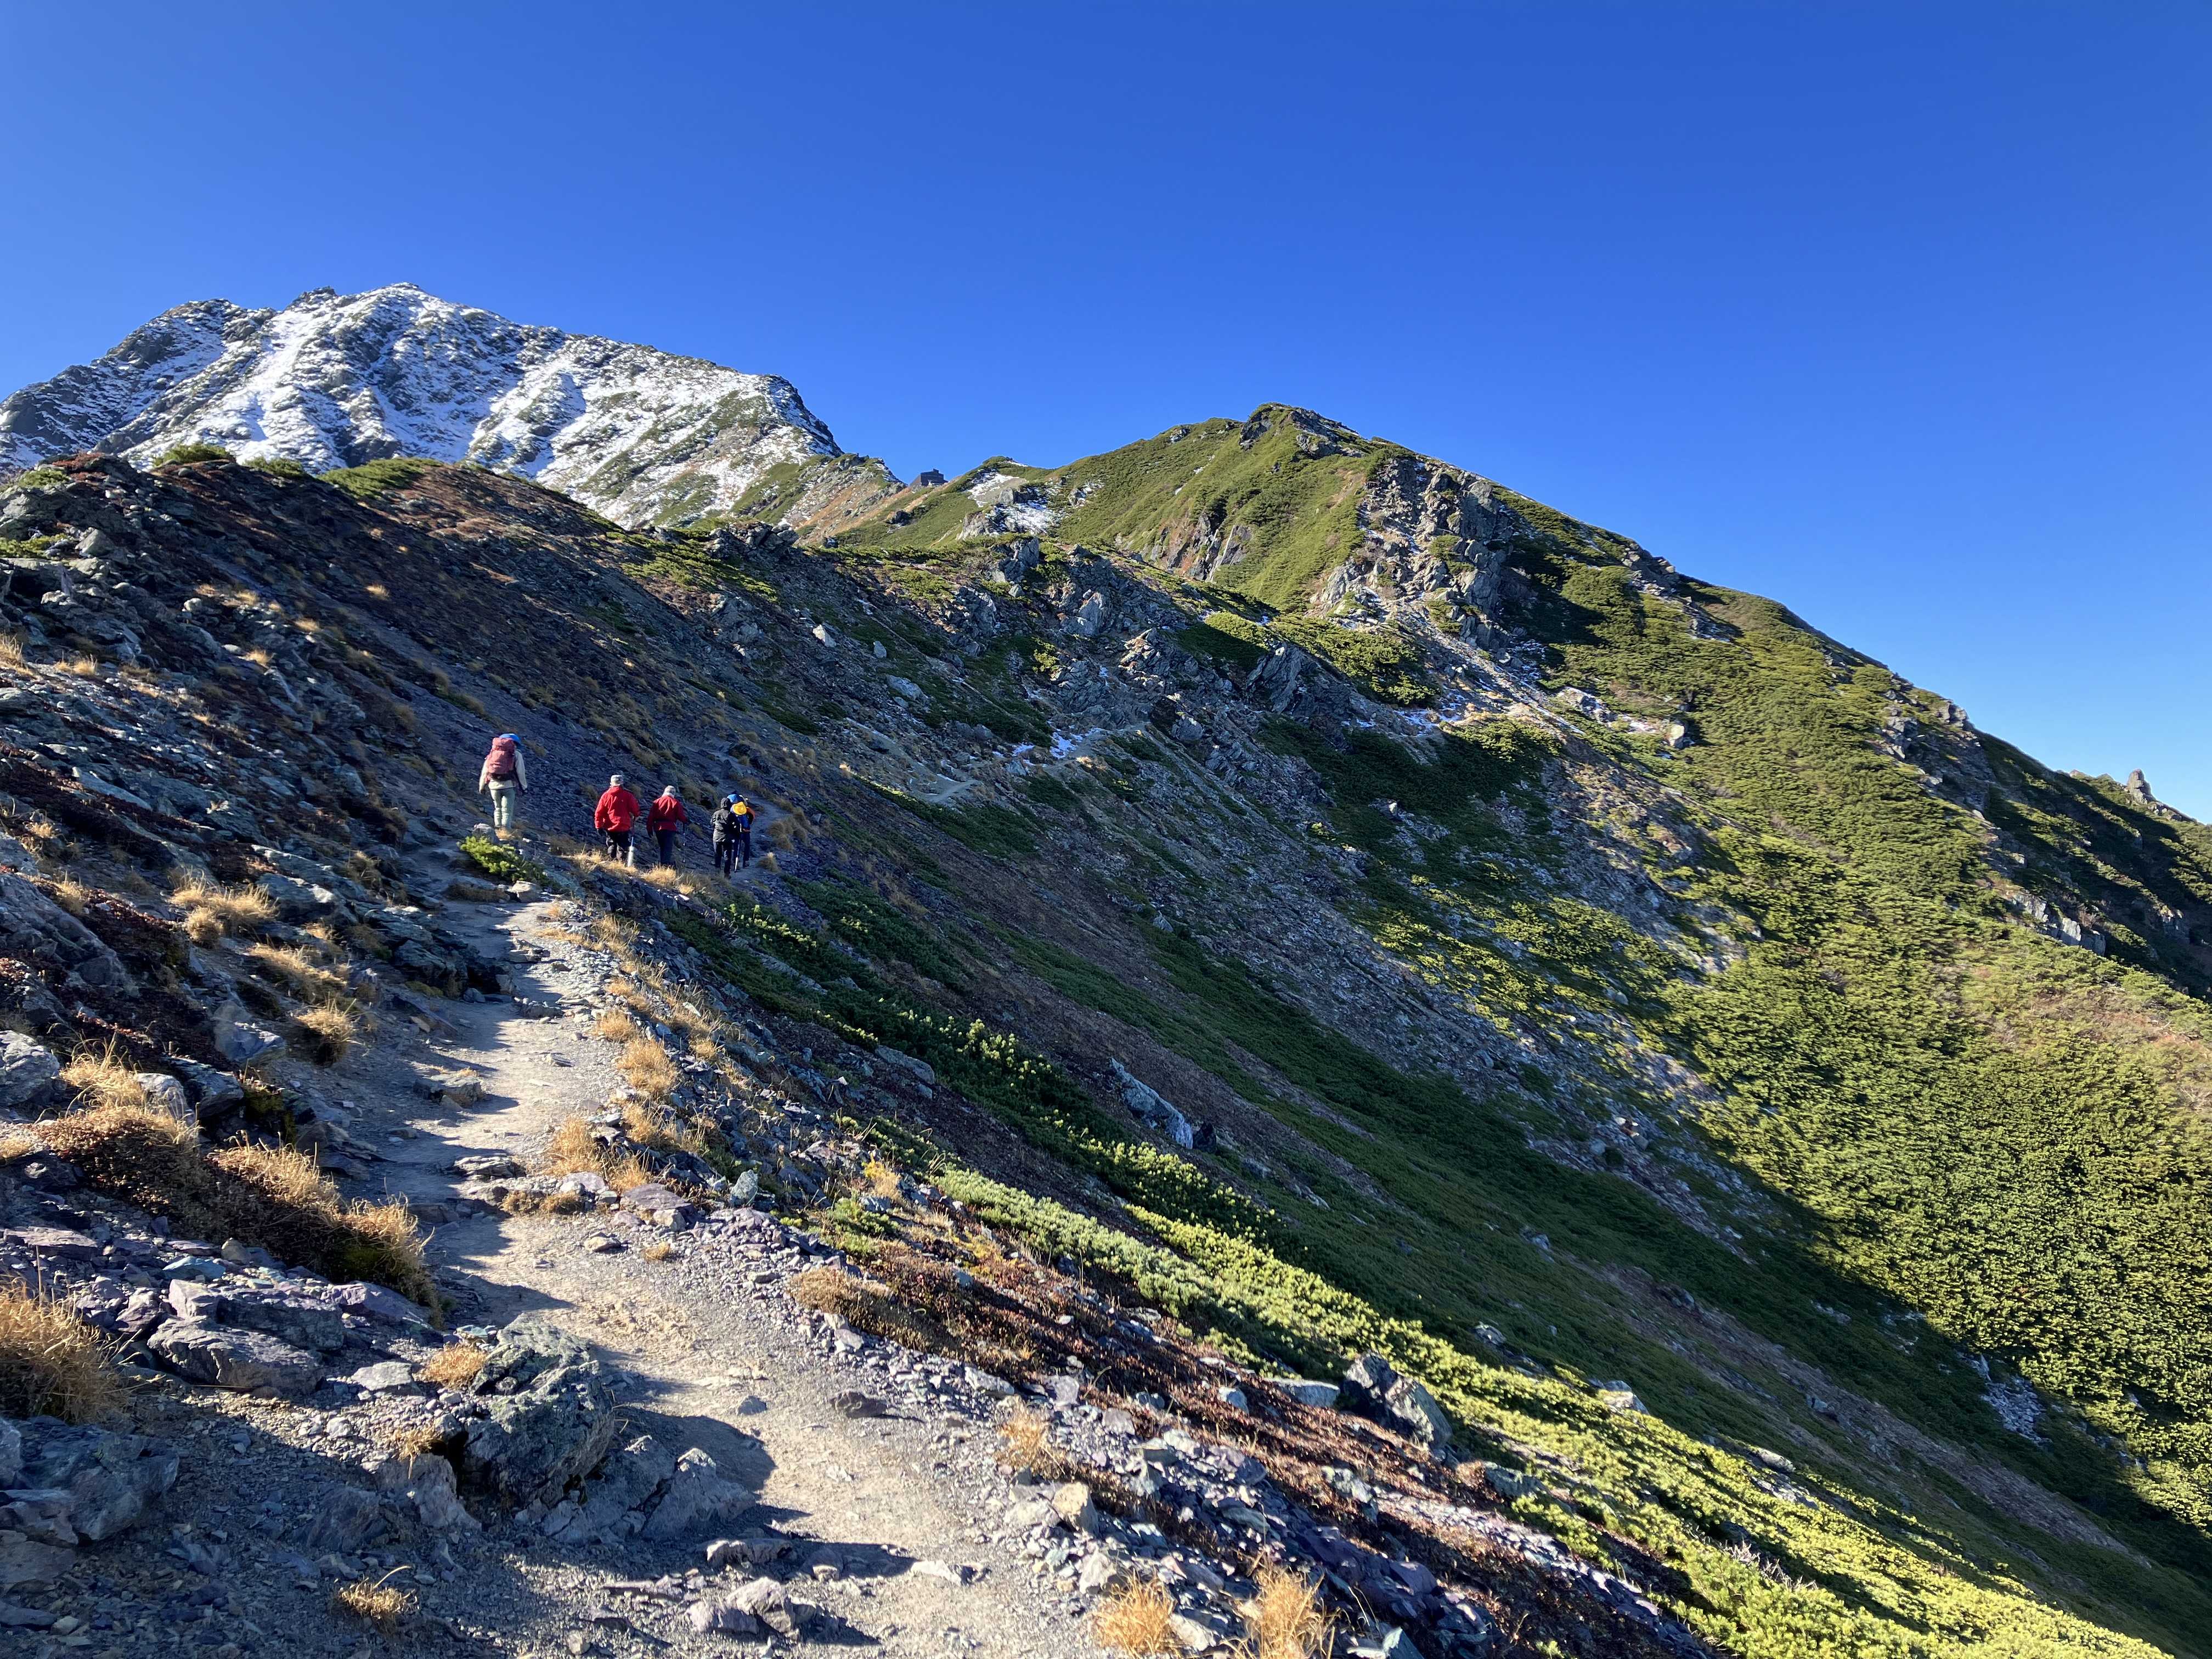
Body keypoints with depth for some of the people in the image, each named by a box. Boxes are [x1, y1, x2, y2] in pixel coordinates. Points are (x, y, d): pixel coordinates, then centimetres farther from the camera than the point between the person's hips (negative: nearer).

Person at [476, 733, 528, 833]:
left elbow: (485, 771, 14)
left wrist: (482, 786, 21)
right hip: (509, 785, -4)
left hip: (493, 785, 4)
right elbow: (521, 772, -3)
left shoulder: (493, 752, 14)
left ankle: (498, 828, 18)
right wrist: (524, 787, 6)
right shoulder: (516, 754, 3)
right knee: (507, 811, 0)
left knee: (498, 808, 20)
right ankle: (506, 830, -9)